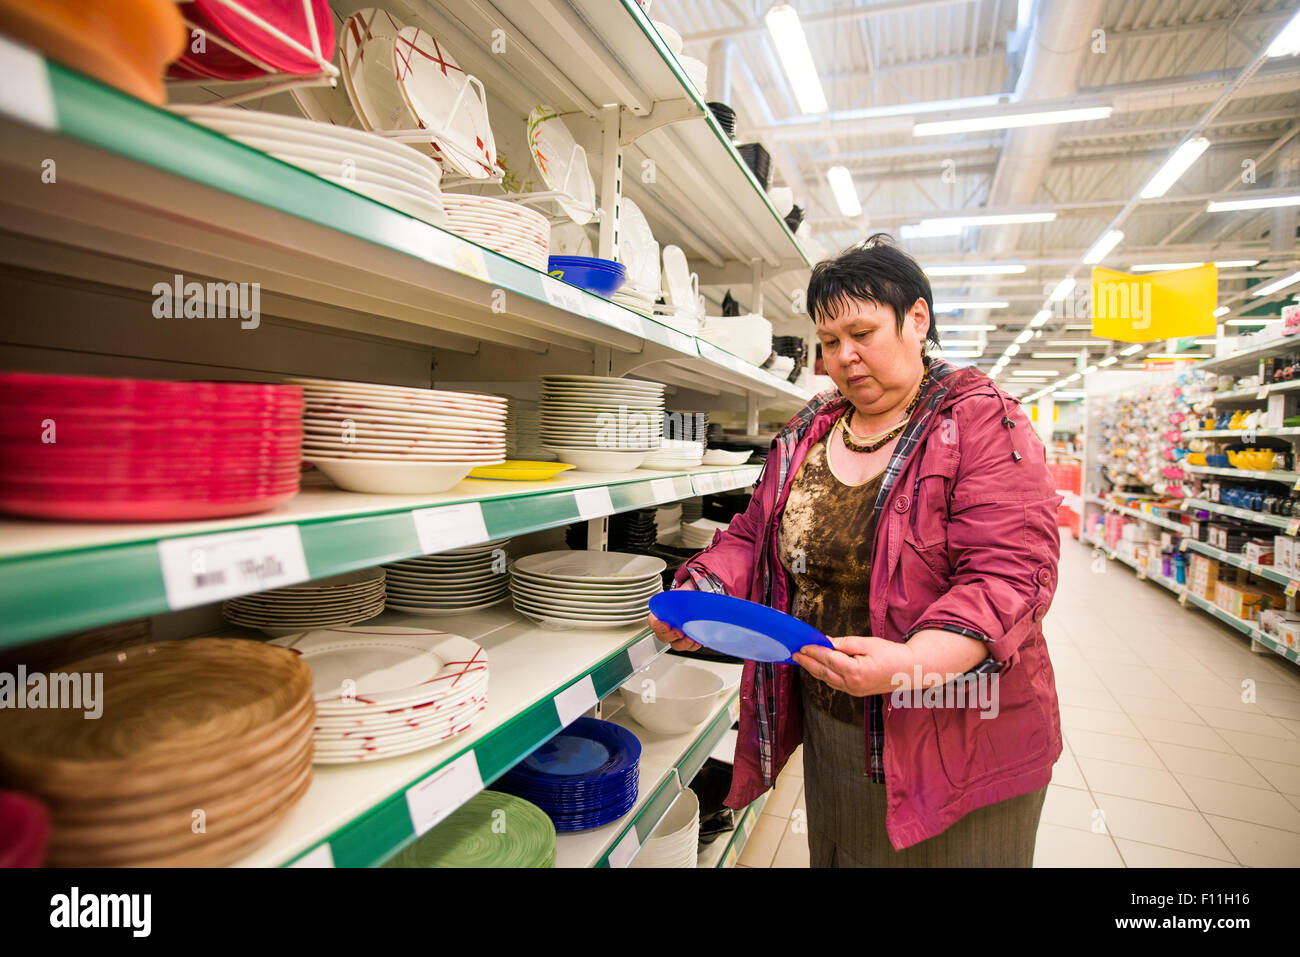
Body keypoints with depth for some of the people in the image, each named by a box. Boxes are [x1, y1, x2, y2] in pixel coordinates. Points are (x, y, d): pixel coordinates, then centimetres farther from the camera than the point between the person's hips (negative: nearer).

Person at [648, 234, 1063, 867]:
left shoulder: (984, 425, -12)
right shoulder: (806, 433, 6)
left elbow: (1008, 576, -21)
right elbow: (753, 536, 7)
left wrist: (913, 663, -36)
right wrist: (700, 593, -11)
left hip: (958, 748, -5)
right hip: (828, 729, 5)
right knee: (834, 856, 23)